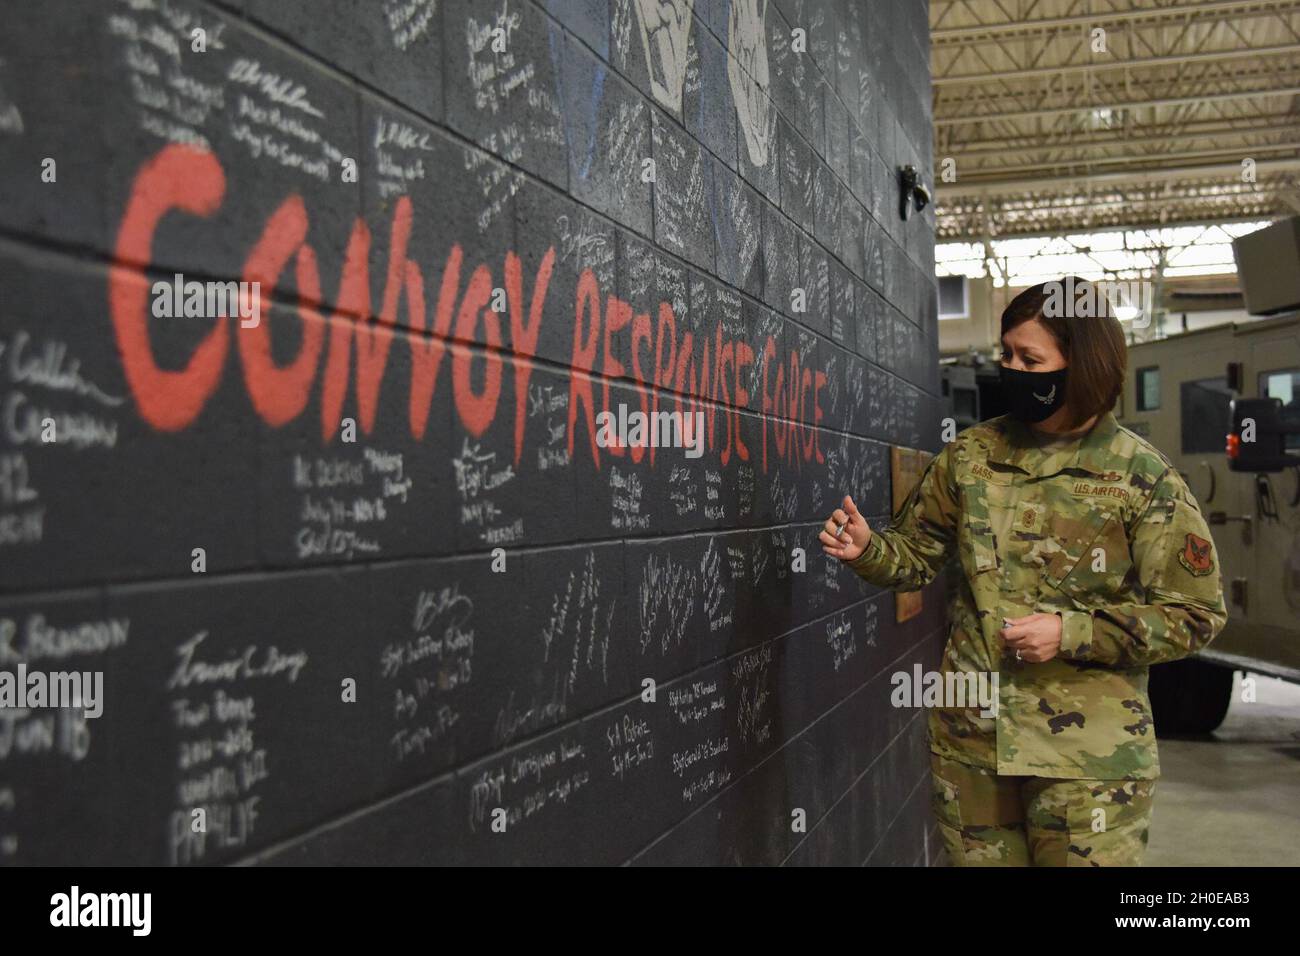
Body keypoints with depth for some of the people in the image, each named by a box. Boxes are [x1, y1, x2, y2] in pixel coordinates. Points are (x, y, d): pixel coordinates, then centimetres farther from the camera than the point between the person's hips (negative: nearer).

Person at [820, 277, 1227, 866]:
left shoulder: (1143, 478, -9)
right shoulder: (970, 454, 2)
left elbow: (1193, 614, -7)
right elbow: (917, 552, 11)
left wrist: (1072, 634, -18)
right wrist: (867, 549, -11)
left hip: (1088, 754, -3)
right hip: (968, 737, 4)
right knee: (978, 857, 15)